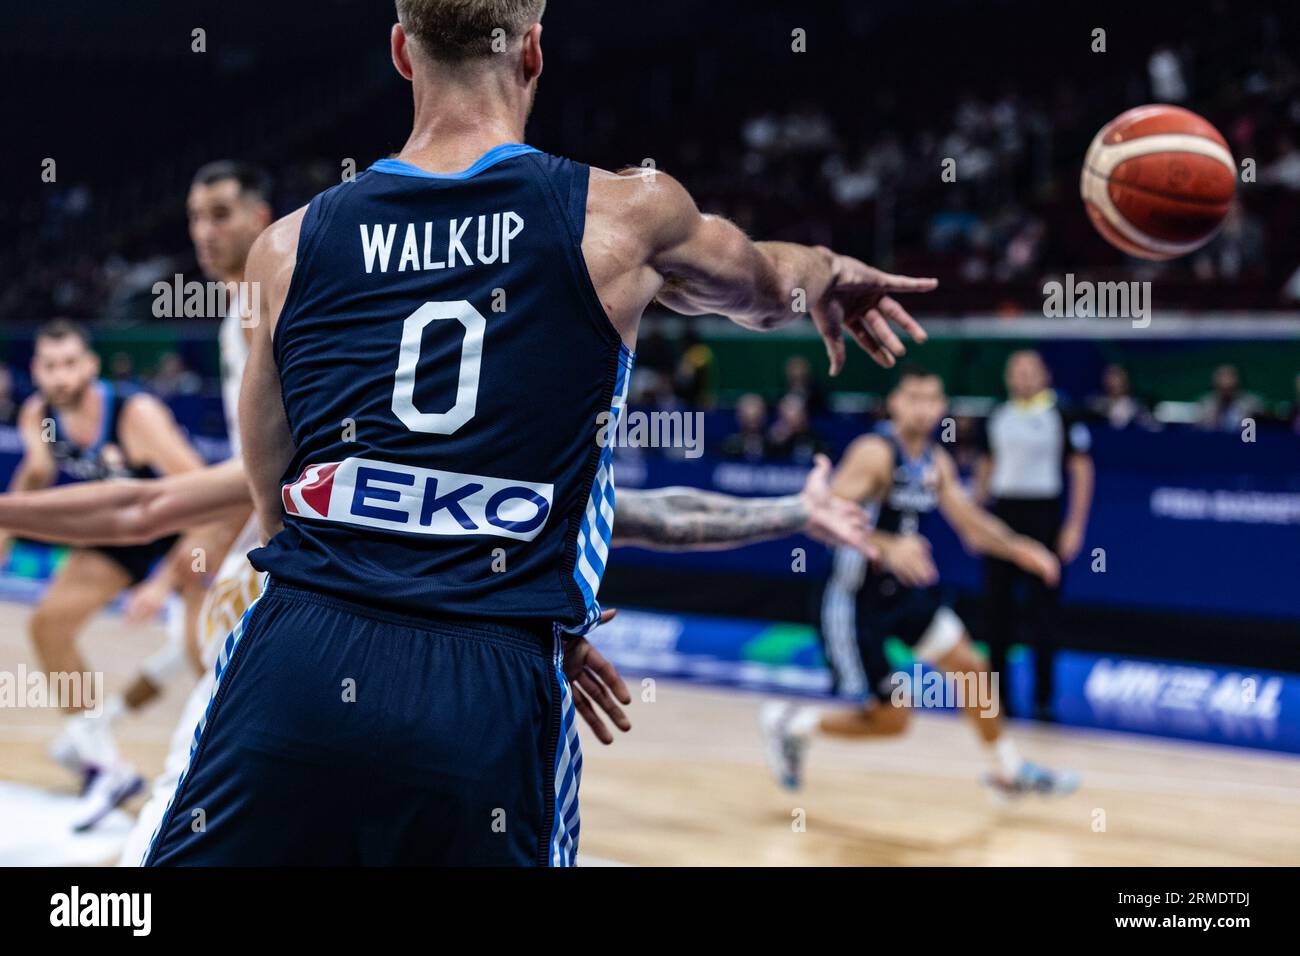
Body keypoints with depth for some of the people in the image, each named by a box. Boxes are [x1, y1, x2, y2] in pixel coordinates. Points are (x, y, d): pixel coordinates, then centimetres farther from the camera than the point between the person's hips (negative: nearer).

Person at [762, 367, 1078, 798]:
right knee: (890, 719, -3)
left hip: (906, 589, 8)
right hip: (857, 599, -8)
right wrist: (888, 547, -46)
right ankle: (790, 723, 18)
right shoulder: (874, 452, -21)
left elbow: (972, 523, 15)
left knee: (971, 667, 9)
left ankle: (1009, 770, 28)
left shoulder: (937, 462, 4)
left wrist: (1019, 550, -1)